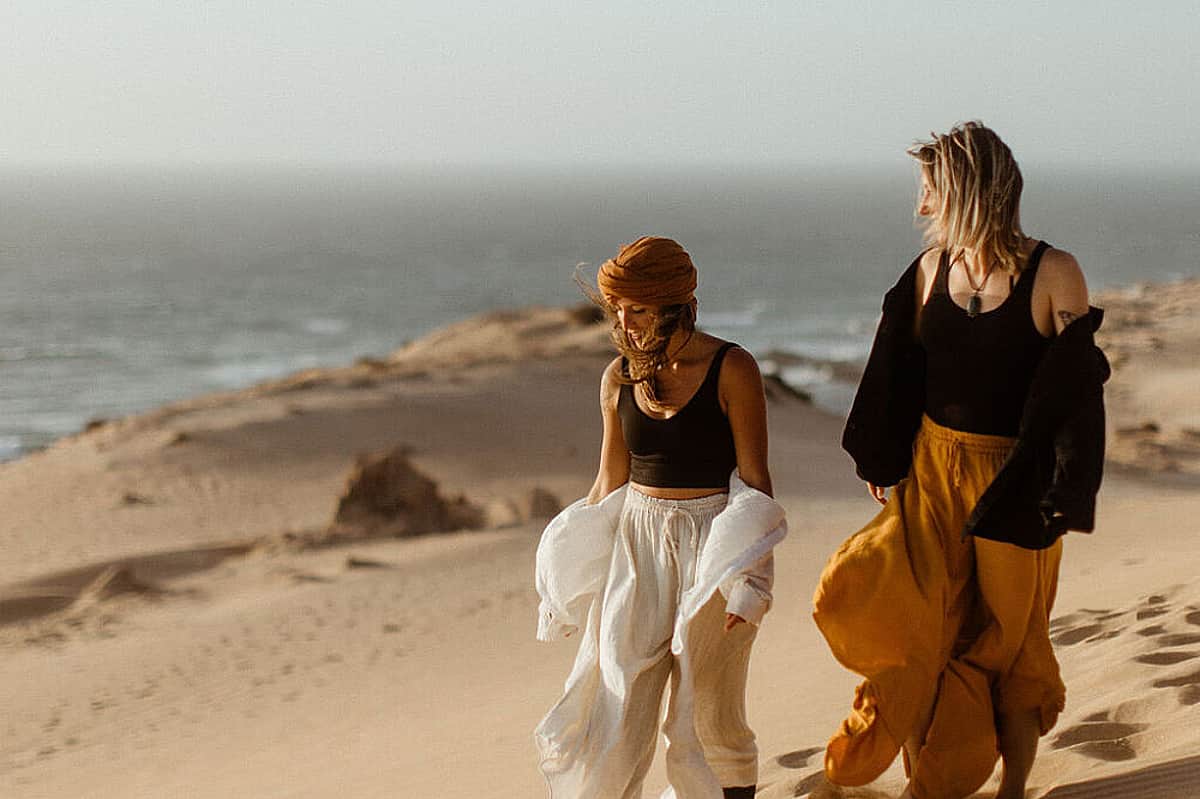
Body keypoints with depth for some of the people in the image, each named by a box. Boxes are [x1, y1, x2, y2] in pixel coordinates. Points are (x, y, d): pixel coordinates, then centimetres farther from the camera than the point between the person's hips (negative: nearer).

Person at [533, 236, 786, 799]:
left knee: (709, 717, 3)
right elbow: (610, 484, 12)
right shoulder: (619, 378, 4)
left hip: (711, 545, -4)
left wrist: (747, 577, -13)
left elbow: (754, 479, -6)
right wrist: (573, 579, 13)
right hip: (636, 544, 4)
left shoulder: (731, 371, -8)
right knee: (614, 706, -4)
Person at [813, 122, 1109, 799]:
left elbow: (1076, 391, -10)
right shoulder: (932, 268, 3)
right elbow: (904, 373, 13)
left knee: (1010, 636, 6)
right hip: (933, 469, 4)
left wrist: (1064, 493, -13)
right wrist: (882, 462, 11)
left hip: (1015, 481, -4)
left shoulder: (1053, 274, -12)